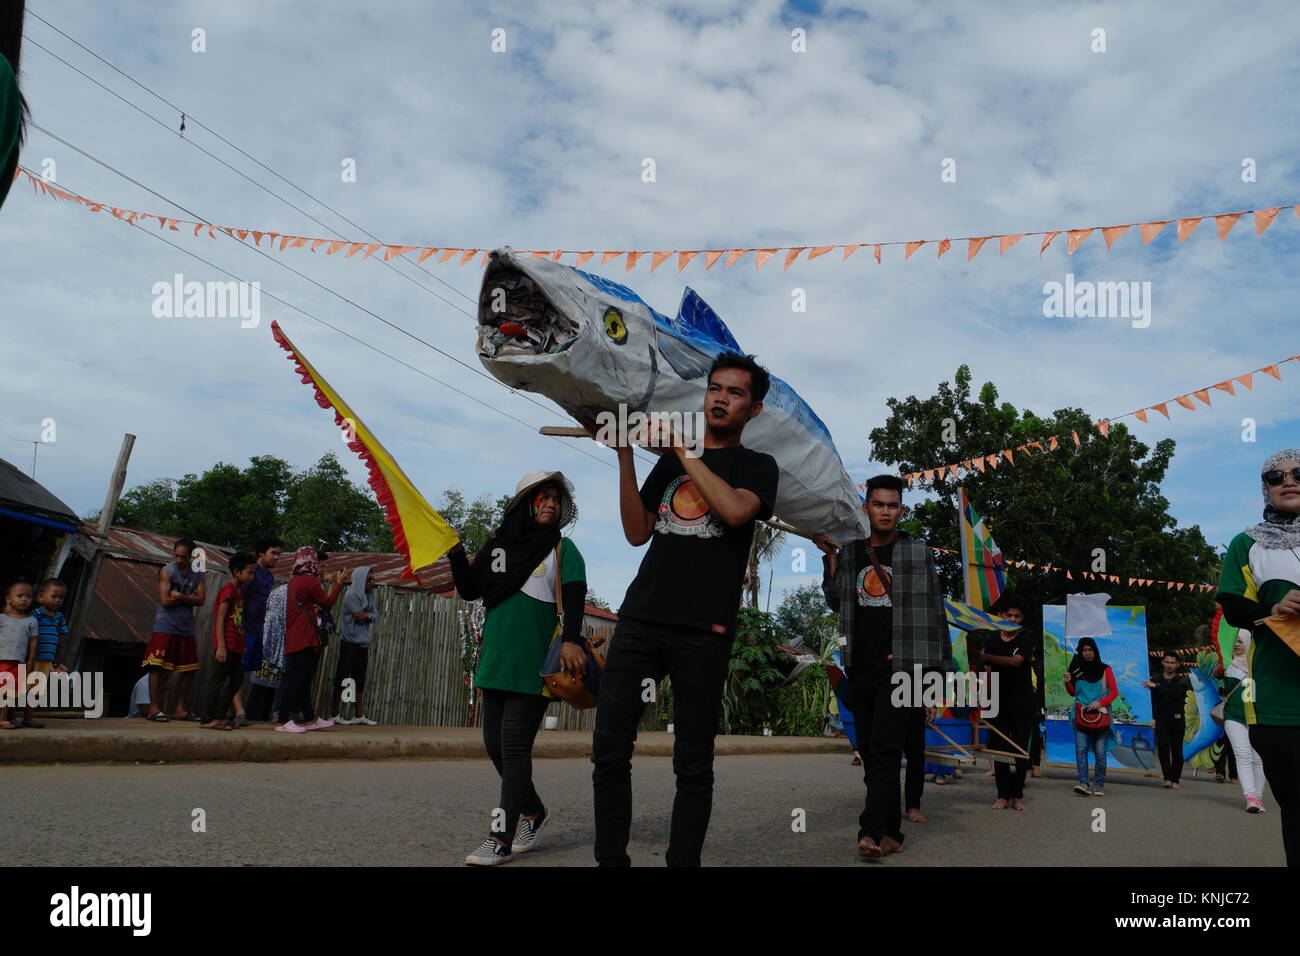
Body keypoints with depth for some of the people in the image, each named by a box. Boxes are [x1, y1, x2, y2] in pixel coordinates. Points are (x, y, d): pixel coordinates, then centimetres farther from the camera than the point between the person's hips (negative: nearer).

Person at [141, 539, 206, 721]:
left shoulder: (198, 574, 8)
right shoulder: (166, 572, -5)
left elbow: (200, 600, -2)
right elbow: (165, 600, -12)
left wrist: (179, 596, -14)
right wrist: (189, 597, -5)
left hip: (186, 629, 5)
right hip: (165, 626, -5)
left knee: (189, 670, 6)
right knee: (158, 667, -6)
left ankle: (180, 709, 15)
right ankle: (154, 708, 1)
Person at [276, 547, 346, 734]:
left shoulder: (294, 580, 18)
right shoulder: (309, 580, -11)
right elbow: (327, 604, -4)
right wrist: (339, 583, 7)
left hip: (294, 639, 10)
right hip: (305, 639, -10)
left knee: (303, 679, 13)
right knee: (297, 679, -9)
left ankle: (310, 719, 21)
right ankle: (283, 721, -9)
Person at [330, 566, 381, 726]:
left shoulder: (368, 596, 15)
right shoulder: (351, 595, -8)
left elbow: (376, 618, 6)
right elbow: (359, 616, -17)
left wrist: (365, 616, -11)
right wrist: (370, 615, -2)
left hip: (363, 644, 8)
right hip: (350, 643, -8)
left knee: (360, 680, 9)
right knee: (343, 677, -4)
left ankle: (359, 715, 13)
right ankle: (335, 714, 0)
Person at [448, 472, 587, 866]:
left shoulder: (563, 548, 1)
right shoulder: (498, 544, 12)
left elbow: (574, 596, -12)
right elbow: (471, 590, 10)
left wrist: (571, 639, -28)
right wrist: (457, 554, -4)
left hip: (535, 666, -5)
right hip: (495, 662, 5)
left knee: (514, 744, -8)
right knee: (495, 744, 10)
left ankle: (501, 837, -3)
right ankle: (532, 811, 30)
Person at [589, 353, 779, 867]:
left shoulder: (757, 465, 9)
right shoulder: (669, 460, 20)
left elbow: (735, 510, -13)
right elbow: (637, 533, 11)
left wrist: (682, 449, -8)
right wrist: (625, 456, 2)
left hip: (704, 631, -3)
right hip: (640, 619, 3)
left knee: (693, 764, 2)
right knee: (609, 750, 0)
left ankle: (683, 860, 15)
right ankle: (610, 858, 13)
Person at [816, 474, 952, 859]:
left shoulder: (918, 552, 2)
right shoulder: (849, 551, 11)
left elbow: (933, 613, 2)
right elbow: (836, 601, 9)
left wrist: (939, 666, -3)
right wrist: (830, 555, 1)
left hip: (899, 664, -4)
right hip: (859, 665, 4)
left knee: (884, 749, -12)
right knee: (870, 751, 7)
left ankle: (873, 831, -15)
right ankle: (891, 833, 16)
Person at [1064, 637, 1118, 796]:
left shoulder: (1105, 670, 3)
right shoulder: (1076, 669, 9)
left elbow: (1114, 691, 3)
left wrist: (1100, 702, -12)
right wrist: (1067, 683, -3)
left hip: (1100, 715, -1)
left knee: (1100, 752, -2)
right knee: (1081, 749, -11)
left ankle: (1099, 785, 7)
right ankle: (1083, 783, -16)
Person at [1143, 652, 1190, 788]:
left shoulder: (1182, 680, 5)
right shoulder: (1155, 679, 10)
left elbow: (1175, 693, -15)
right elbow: (1154, 700, 3)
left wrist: (1157, 686, -18)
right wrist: (1155, 716, -8)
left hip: (1178, 719, 0)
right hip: (1162, 719, 0)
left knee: (1176, 750, 1)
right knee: (1163, 747, -14)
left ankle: (1175, 779, 9)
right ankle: (1168, 778, -13)